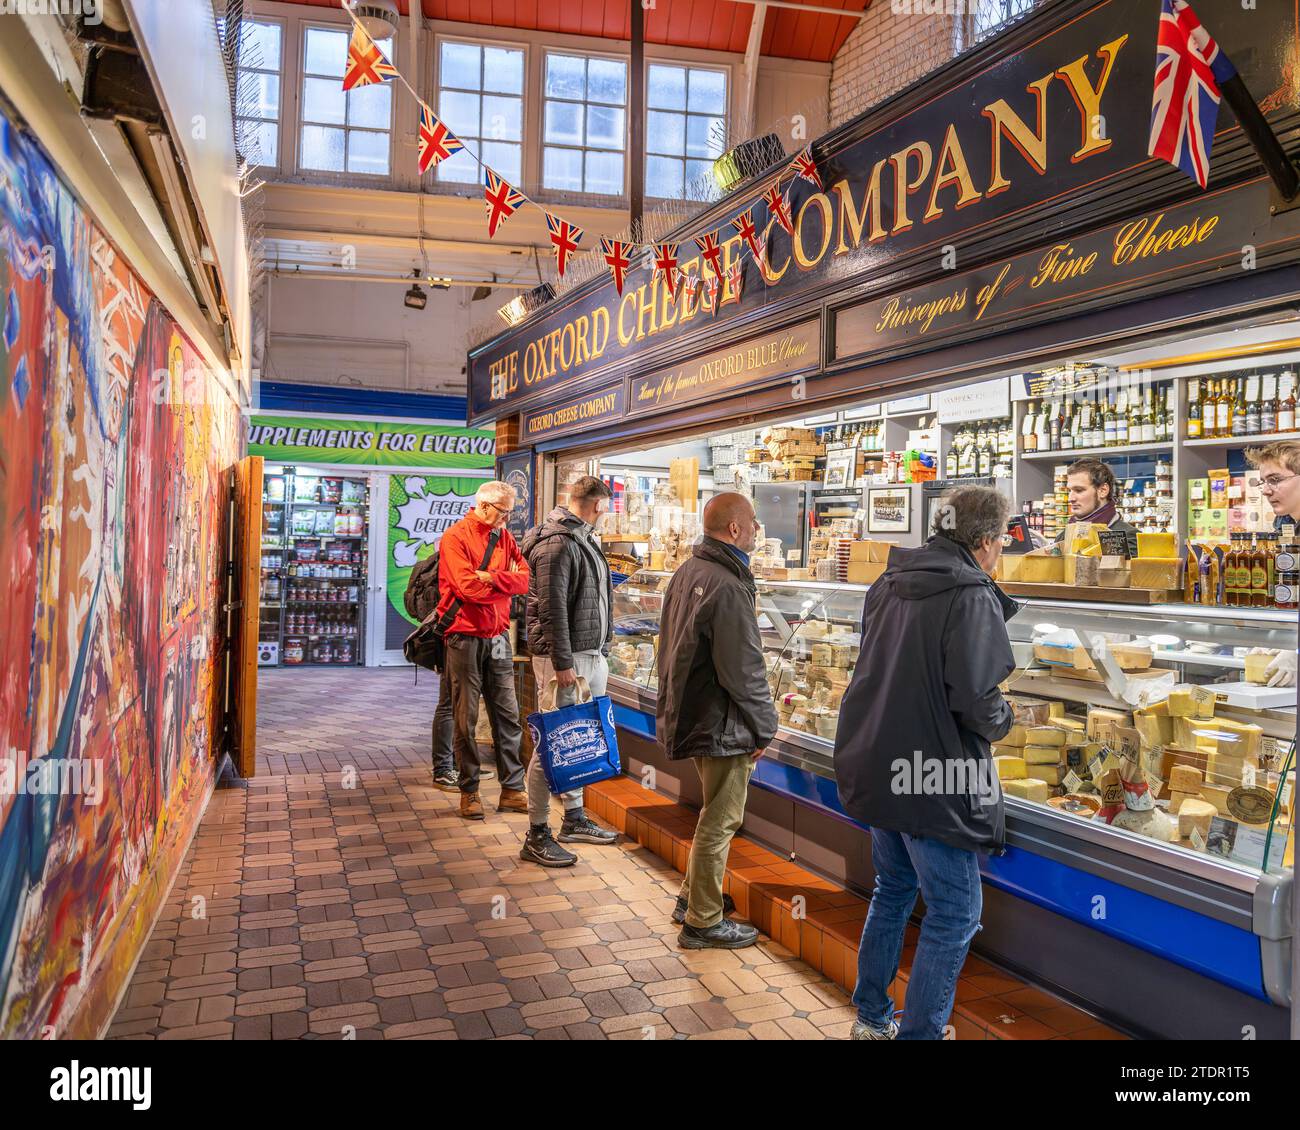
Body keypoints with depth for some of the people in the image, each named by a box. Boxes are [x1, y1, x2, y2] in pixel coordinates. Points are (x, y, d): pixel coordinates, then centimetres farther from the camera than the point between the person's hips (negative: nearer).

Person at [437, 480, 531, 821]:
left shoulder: (504, 537, 11)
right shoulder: (455, 537, -8)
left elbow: (524, 579, -1)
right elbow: (468, 588, -20)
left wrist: (493, 578, -17)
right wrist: (505, 581, -6)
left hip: (498, 637, 6)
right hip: (465, 636, -6)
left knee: (507, 715, 7)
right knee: (465, 719, 2)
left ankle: (512, 790, 14)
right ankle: (469, 792, 13)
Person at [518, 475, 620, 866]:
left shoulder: (583, 540, 17)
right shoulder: (556, 543, -15)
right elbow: (551, 609, -20)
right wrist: (563, 663, -21)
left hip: (591, 656, 10)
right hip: (565, 658, -10)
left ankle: (574, 819, 29)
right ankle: (536, 836, 2)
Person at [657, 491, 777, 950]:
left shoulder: (686, 571, 6)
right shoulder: (728, 588, -24)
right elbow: (744, 671, -22)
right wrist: (766, 726, -10)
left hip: (689, 715, 10)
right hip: (722, 724, -10)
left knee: (716, 813, 24)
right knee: (720, 821, 4)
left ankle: (692, 897, 35)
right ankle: (703, 922, 16)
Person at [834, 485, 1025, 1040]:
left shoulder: (890, 583, 7)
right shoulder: (971, 597, -18)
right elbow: (976, 699, -22)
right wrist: (1001, 719, -2)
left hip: (875, 765, 9)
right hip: (934, 777, -8)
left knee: (893, 889, 23)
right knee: (954, 913, 6)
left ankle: (871, 1017, 34)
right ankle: (919, 1031, 11)